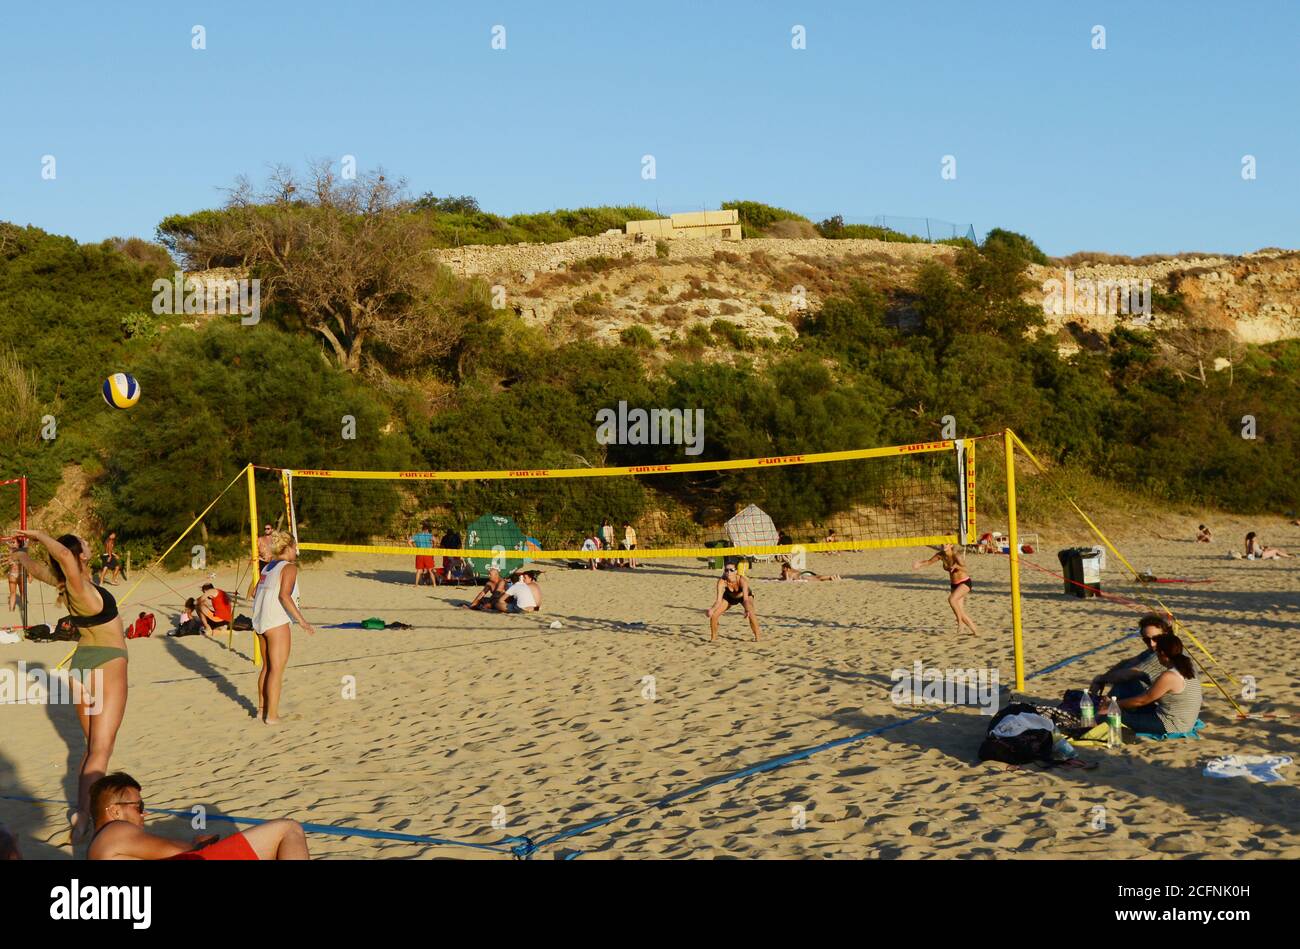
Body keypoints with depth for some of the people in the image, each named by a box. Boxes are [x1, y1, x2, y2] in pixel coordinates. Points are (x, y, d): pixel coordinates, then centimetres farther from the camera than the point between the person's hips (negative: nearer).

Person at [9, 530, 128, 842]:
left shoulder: (63, 582, -2)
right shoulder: (83, 590, -23)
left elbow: (33, 566, 17)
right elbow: (64, 555, -41)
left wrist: (21, 554, 38)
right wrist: (40, 535, -24)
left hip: (81, 664, 8)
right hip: (107, 664, -8)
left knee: (92, 745, 19)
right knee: (101, 749, -7)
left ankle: (83, 810, 21)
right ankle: (83, 817, -14)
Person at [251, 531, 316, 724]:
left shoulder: (268, 567, 15)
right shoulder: (289, 567, -9)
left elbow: (255, 593, 17)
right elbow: (284, 595, -21)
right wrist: (301, 620, -23)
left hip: (260, 621, 8)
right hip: (277, 622, -8)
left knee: (267, 666, 19)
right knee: (277, 669, -3)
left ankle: (262, 709, 25)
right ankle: (272, 715, -4)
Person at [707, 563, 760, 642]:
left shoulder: (742, 580, -40)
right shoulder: (721, 581, -35)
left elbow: (745, 598, -49)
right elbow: (719, 600, -38)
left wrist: (747, 611, -67)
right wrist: (711, 610, -57)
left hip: (745, 596, -2)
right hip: (730, 597, 2)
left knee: (751, 614, -29)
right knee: (713, 615, -12)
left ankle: (757, 637, -9)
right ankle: (713, 638, 11)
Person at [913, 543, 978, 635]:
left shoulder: (956, 555, -25)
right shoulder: (941, 555, -6)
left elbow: (966, 570, -38)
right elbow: (929, 562, 7)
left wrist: (956, 566, -58)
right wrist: (920, 564, -12)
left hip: (965, 583, -7)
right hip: (954, 585, 7)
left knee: (951, 599, -31)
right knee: (961, 612, 3)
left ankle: (960, 621, -13)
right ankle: (976, 632, 16)